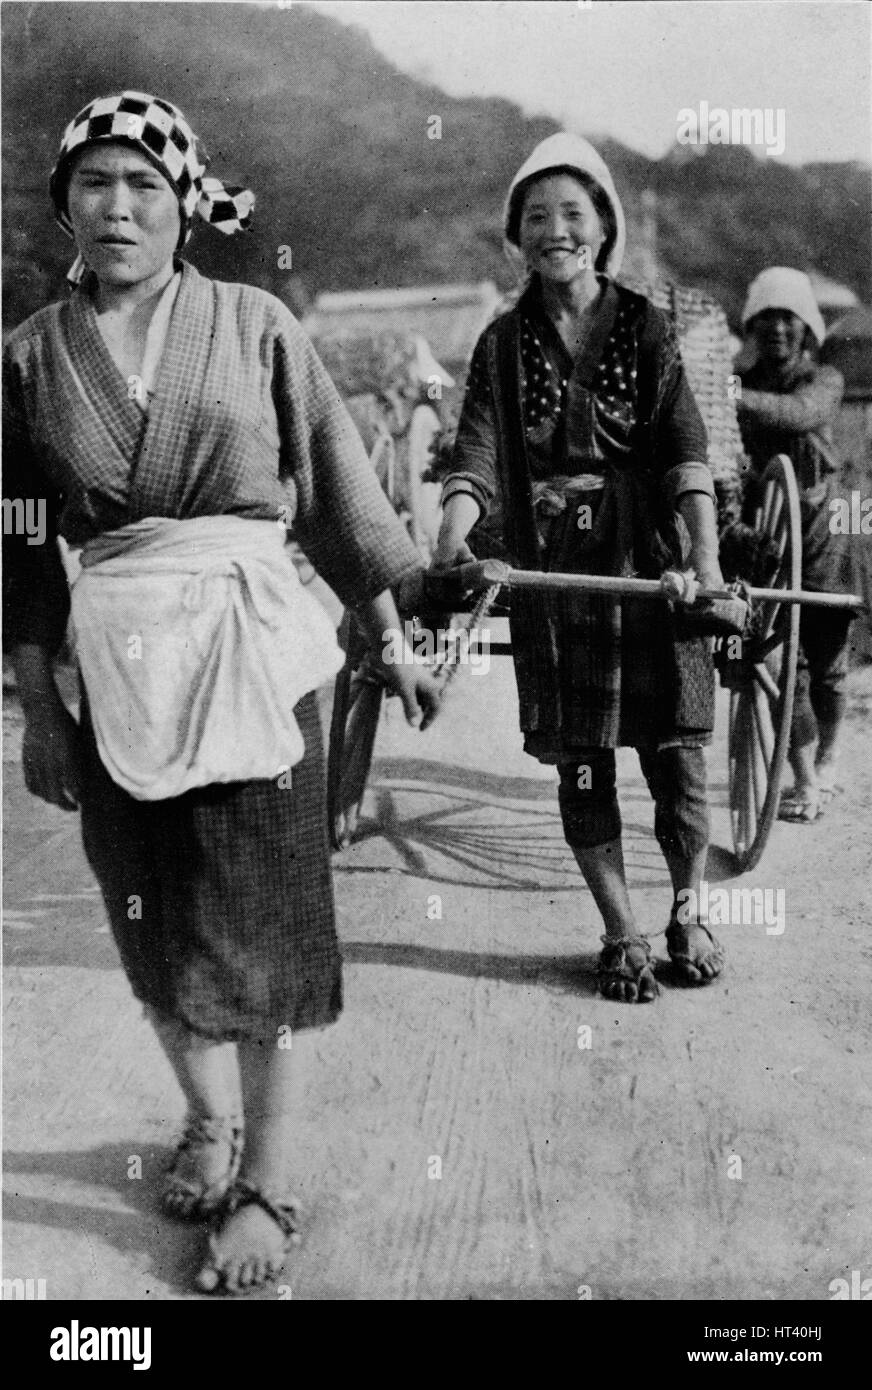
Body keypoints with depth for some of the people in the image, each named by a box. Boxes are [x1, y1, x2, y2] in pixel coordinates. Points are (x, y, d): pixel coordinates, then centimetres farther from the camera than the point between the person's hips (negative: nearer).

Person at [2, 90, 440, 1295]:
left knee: (260, 934, 2)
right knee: (155, 926, 13)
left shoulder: (254, 326, -1)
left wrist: (395, 644, 5)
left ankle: (267, 1188, 18)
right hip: (115, 674, 2)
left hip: (254, 654, -2)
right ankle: (209, 1120, 38)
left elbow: (340, 494, 3)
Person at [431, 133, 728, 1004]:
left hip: (651, 567, -1)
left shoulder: (647, 329, 4)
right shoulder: (503, 344, 6)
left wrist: (705, 557, -23)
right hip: (554, 574, 1)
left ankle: (687, 914, 24)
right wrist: (451, 538, -28)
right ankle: (622, 935, 21)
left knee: (677, 757, -1)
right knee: (581, 764, 4)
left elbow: (686, 452, -7)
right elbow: (477, 453, -8)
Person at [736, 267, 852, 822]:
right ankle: (805, 785, 1)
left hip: (822, 532, 0)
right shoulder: (741, 384, 4)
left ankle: (826, 764, 30)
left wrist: (738, 398, -44)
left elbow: (801, 413, -27)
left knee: (827, 662, 6)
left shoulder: (825, 381, -3)